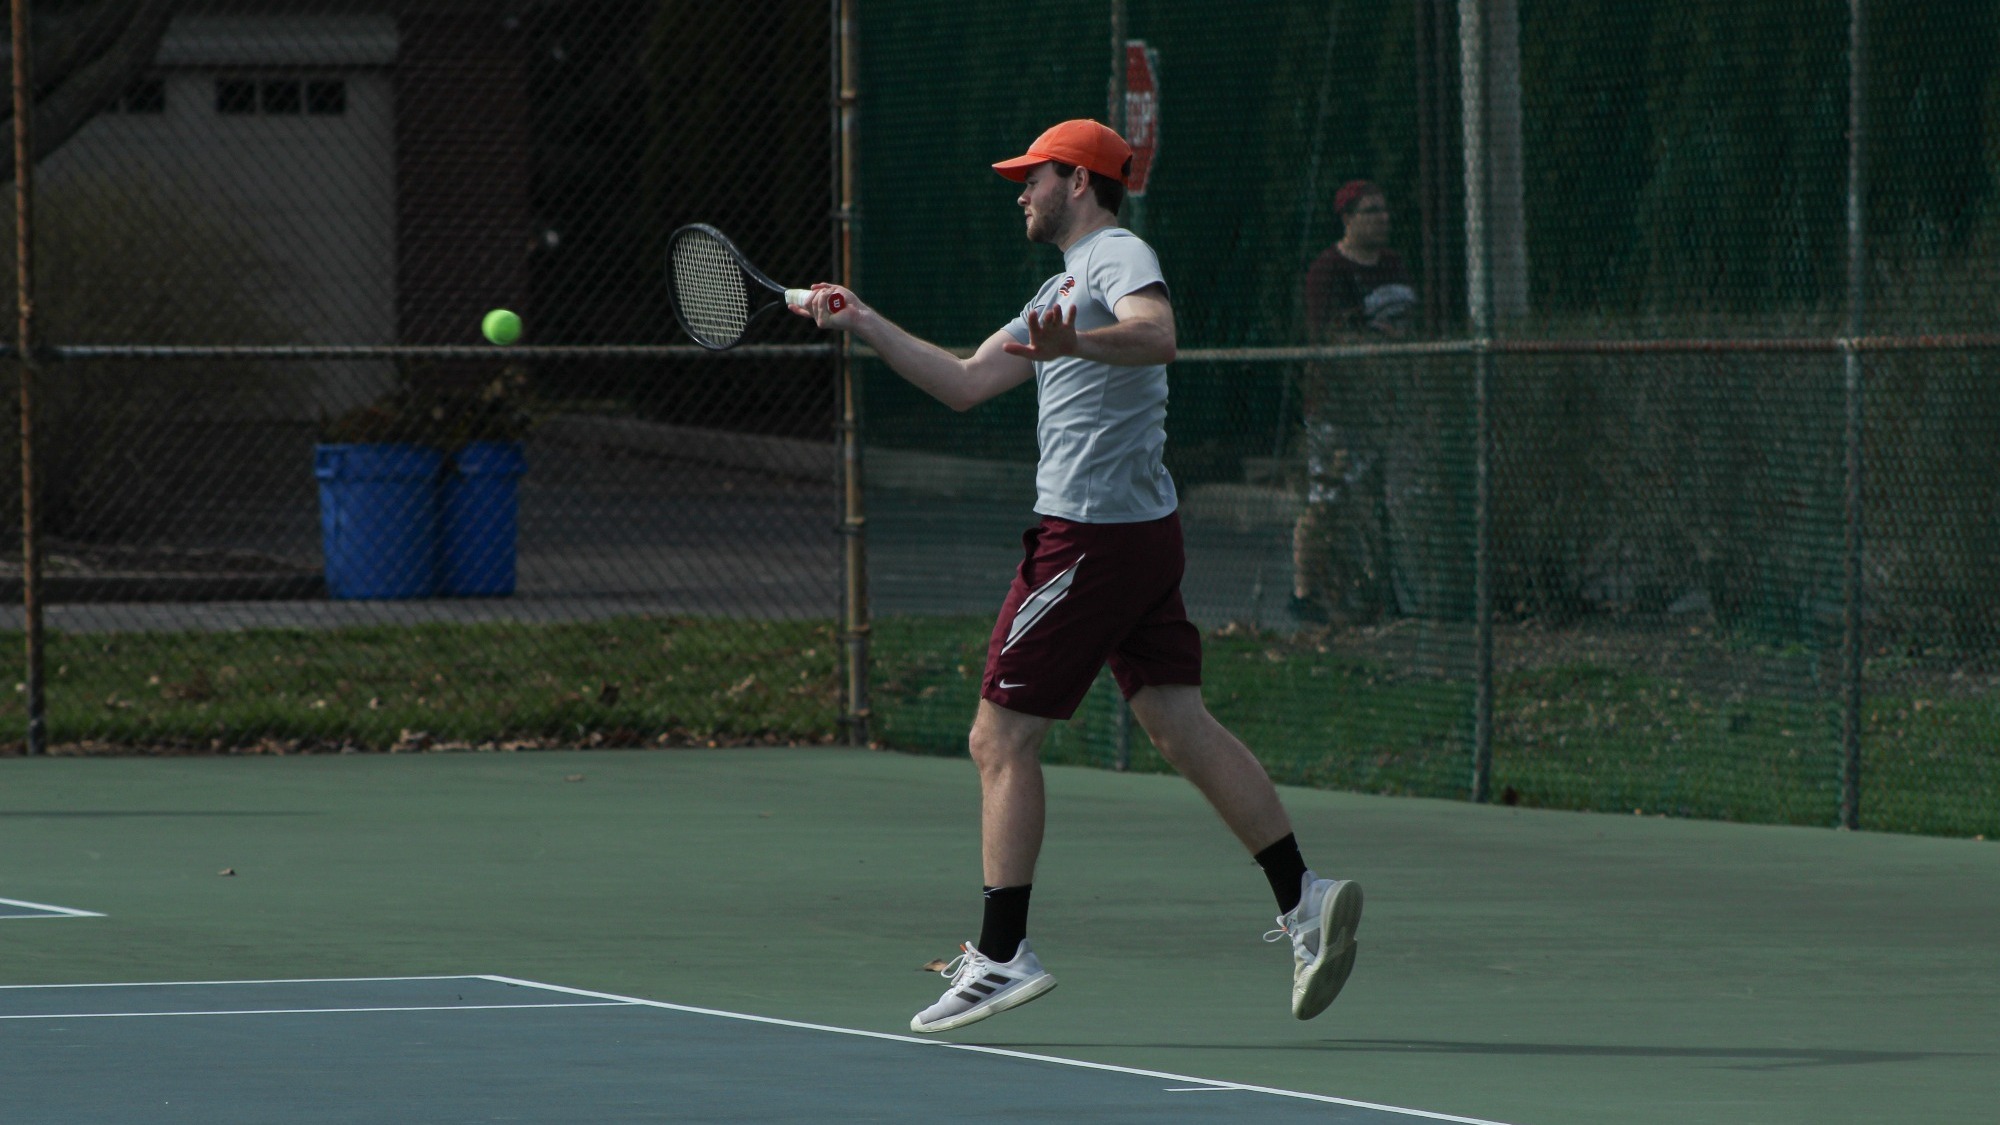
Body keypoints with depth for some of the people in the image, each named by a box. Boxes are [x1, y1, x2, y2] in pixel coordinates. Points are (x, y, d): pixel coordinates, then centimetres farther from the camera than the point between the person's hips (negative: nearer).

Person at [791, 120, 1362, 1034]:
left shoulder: (1118, 257, -8)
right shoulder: (1065, 289, 24)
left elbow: (1157, 335, -30)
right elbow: (964, 385, 26)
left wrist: (1074, 342, -49)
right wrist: (865, 325, 21)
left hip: (1090, 537, -10)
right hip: (1145, 535, 10)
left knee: (1001, 737, -5)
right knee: (1181, 726, 3)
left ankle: (1000, 955, -4)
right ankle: (1303, 900, -5)